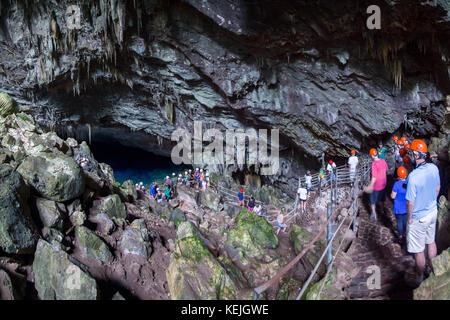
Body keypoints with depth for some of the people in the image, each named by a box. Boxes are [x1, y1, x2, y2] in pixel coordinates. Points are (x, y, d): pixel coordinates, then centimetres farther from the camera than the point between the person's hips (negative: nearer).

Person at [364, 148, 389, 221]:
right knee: (381, 199, 26)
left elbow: (374, 177, -29)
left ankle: (374, 214, 19)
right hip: (383, 184, 6)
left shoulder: (374, 164, -27)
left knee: (373, 201, 12)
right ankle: (382, 210, 43)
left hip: (376, 186, -6)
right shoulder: (383, 161, -6)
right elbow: (386, 170, 11)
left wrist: (370, 186, -26)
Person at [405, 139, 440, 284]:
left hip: (419, 218, -7)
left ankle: (419, 277, 28)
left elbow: (410, 202, -24)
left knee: (418, 250, 11)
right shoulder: (434, 168, -9)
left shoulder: (413, 176, -31)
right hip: (433, 212, 8)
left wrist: (409, 218, -9)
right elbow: (438, 188, 8)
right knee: (431, 242, 26)